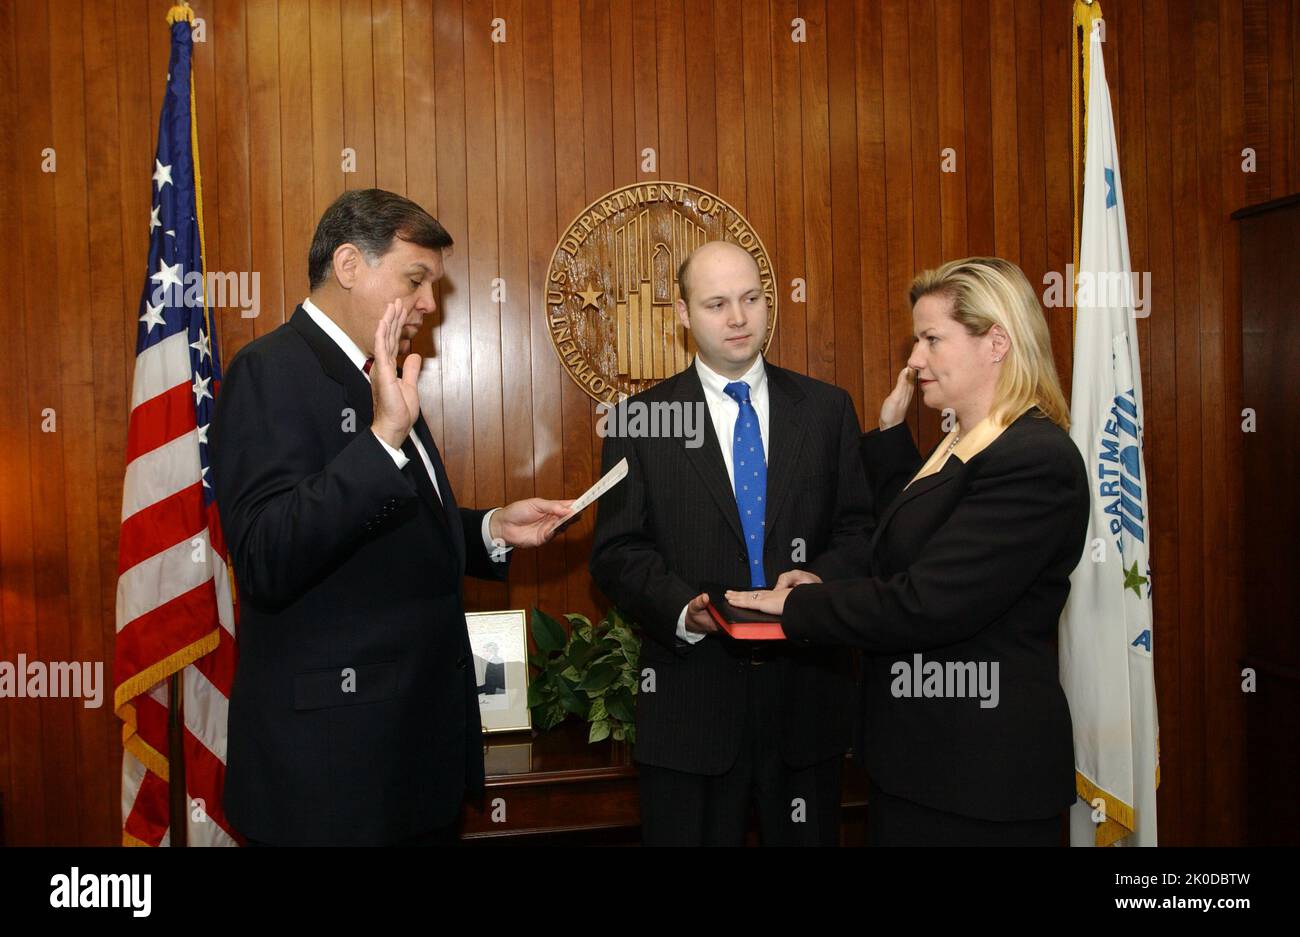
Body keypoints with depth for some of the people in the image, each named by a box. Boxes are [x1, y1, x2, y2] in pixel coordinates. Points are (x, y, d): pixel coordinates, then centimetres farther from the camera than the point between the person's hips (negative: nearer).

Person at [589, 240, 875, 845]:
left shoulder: (827, 409, 6)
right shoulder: (639, 420, 0)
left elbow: (859, 527, 5)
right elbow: (617, 551, -2)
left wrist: (821, 578, -15)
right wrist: (681, 608, -19)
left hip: (806, 689, 2)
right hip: (689, 699, -1)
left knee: (808, 836, 16)